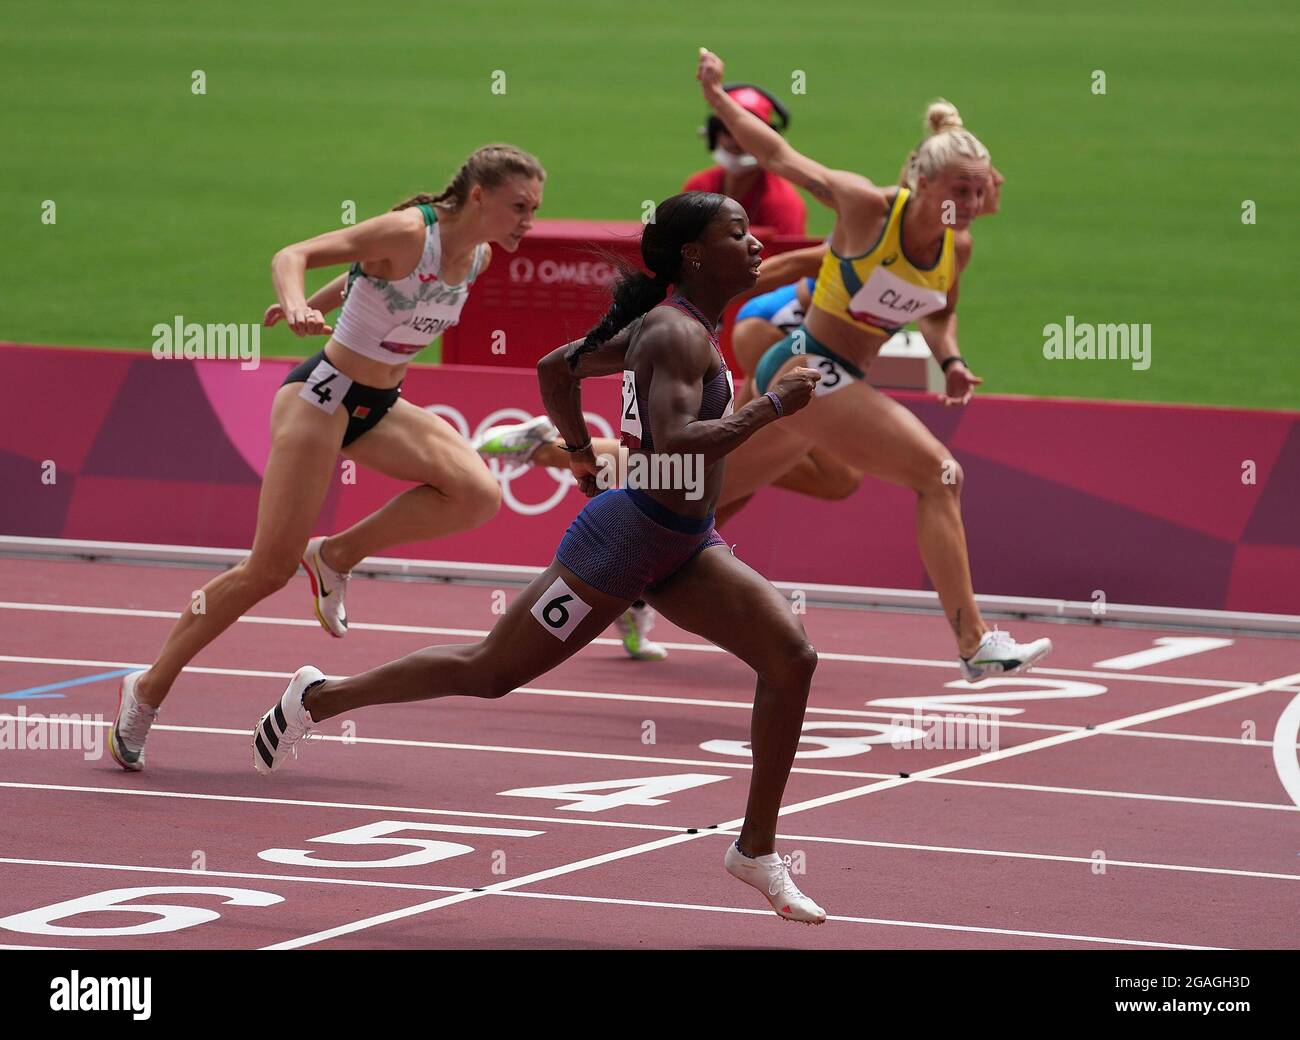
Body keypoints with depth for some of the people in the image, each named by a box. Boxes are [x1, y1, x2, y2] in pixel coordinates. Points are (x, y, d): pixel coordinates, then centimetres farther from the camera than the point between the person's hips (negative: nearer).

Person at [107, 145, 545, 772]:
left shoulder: (478, 257, 2)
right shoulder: (409, 233, -21)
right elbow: (293, 255, -27)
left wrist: (323, 301, 26)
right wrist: (299, 306, -45)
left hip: (380, 406, 7)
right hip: (324, 394, -7)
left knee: (476, 493, -19)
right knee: (270, 568, -9)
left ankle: (336, 556, 0)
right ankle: (147, 689, 5)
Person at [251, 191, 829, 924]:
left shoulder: (667, 327, 11)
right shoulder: (675, 334, -18)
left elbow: (557, 368, 20)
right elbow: (676, 447, -32)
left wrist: (584, 455, 26)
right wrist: (775, 405, -27)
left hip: (684, 548, 9)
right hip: (623, 540, -9)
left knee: (791, 654, -6)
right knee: (489, 672, 4)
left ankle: (758, 849, -1)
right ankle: (319, 698, 23)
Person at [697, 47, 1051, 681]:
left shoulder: (958, 247, -1)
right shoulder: (867, 207, -20)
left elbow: (939, 313, 20)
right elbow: (778, 156, -8)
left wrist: (949, 361, 1)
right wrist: (716, 96, -5)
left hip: (836, 381, 8)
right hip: (807, 369, -8)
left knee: (713, 495, 23)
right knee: (938, 473, -19)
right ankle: (973, 645, -19)